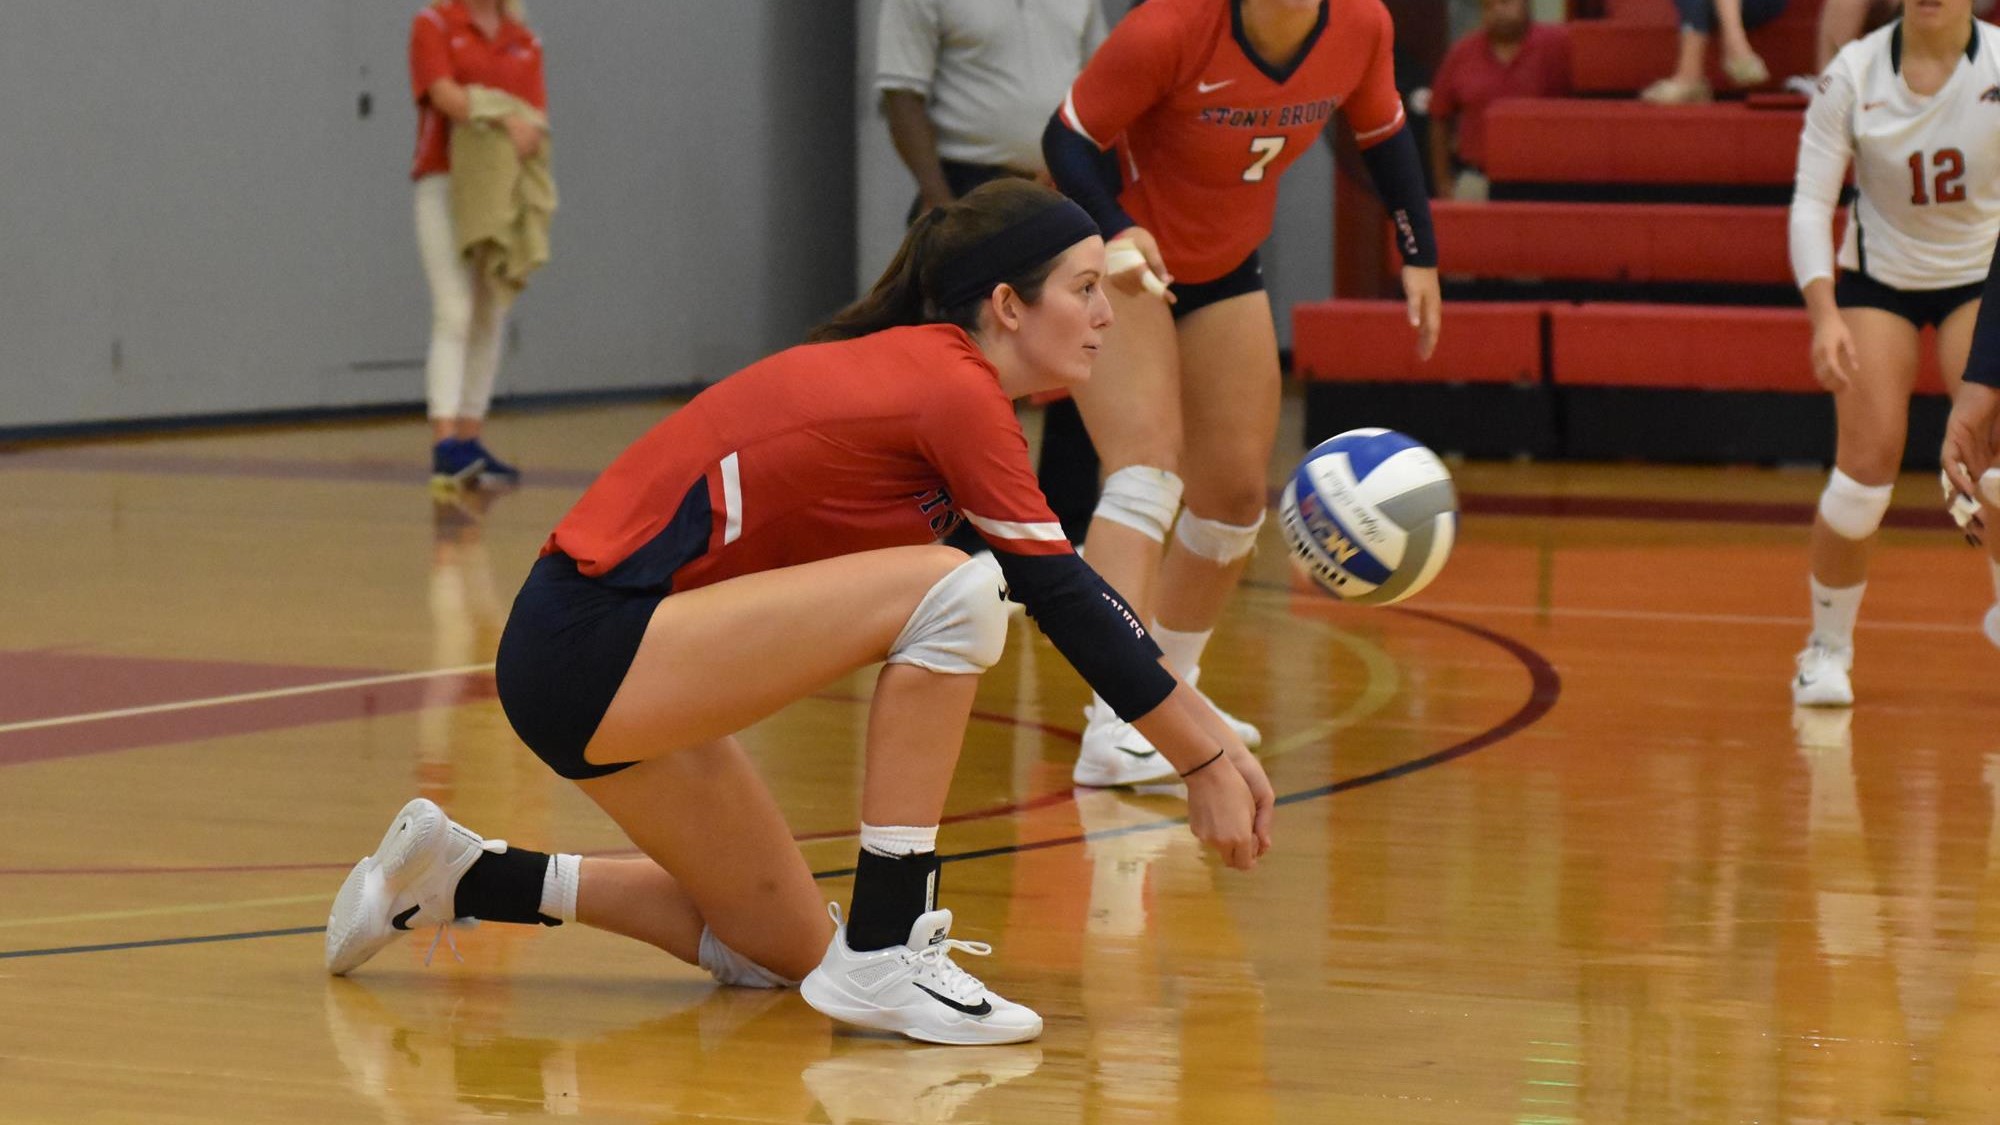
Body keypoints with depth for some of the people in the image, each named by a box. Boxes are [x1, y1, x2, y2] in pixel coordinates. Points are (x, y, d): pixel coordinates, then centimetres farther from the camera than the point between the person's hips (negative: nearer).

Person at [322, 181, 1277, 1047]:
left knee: (784, 952, 19)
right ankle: (882, 959, -16)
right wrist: (1207, 759, -8)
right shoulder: (957, 390, -15)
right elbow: (1065, 599, -15)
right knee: (951, 592, -21)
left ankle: (460, 876, 24)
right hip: (591, 645, -10)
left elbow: (1060, 596, 17)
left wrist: (1207, 743, 14)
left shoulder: (915, 364, 12)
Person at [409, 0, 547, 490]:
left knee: (490, 321, 5)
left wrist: (530, 131, -19)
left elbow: (537, 117, 4)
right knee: (454, 313, -15)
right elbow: (445, 94, -14)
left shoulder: (525, 41, 14)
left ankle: (470, 440, 10)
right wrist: (505, 119, -25)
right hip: (446, 180, -5)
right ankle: (445, 442, -23)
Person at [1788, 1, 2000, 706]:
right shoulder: (1853, 73, -16)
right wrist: (1824, 315, -25)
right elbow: (1811, 201, -14)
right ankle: (1828, 647, 8)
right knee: (1868, 459, -9)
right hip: (1877, 277, 0)